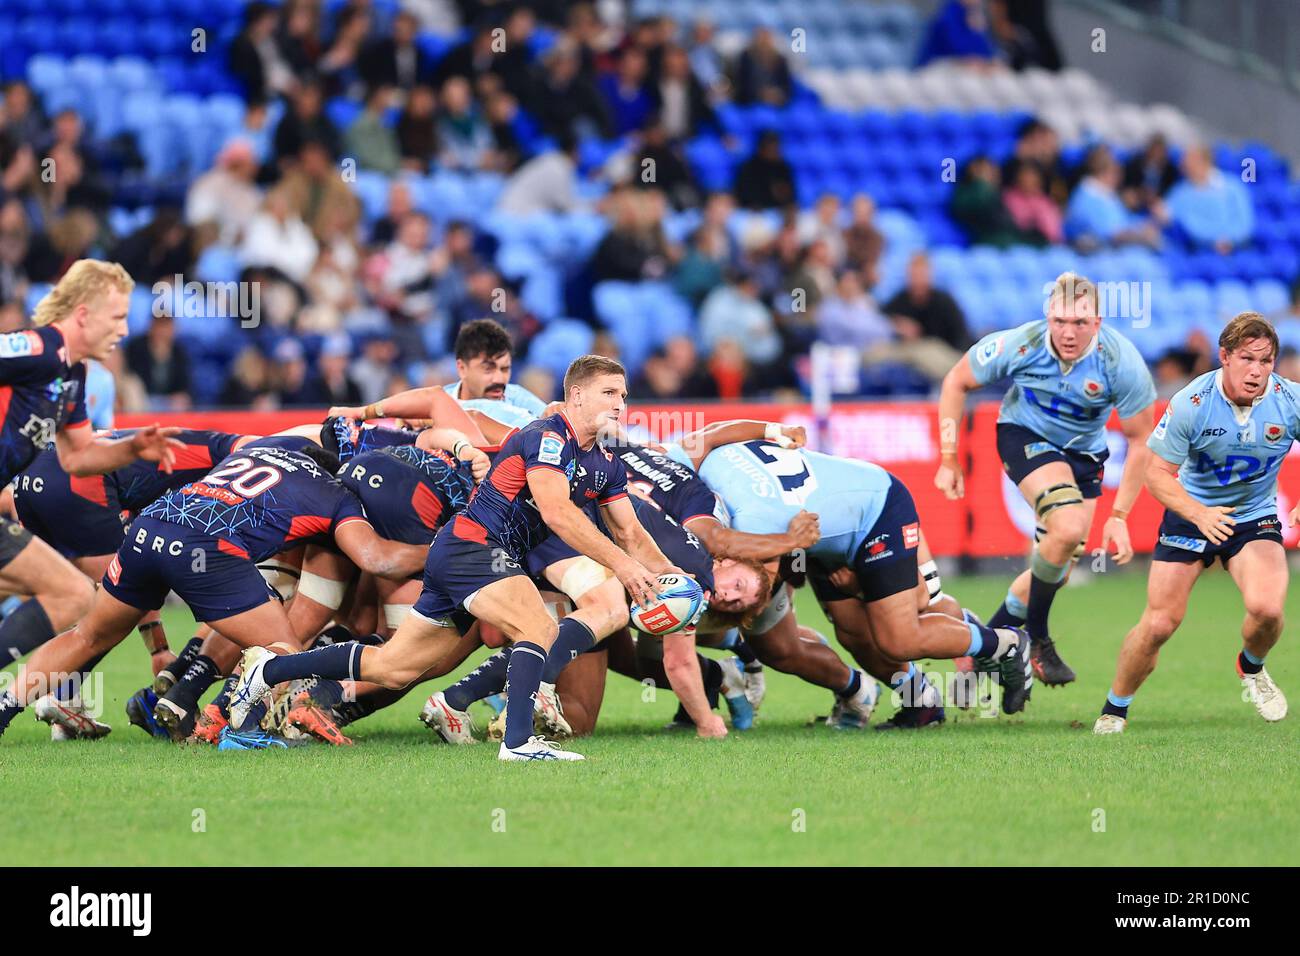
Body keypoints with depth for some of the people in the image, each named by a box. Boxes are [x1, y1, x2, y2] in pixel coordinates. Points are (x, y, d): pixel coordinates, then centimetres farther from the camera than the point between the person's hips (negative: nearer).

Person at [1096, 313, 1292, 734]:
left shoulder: (1290, 402, -16)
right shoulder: (1191, 403, -21)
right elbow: (1157, 472, -15)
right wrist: (1199, 514, -31)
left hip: (1255, 517, 1)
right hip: (1190, 513, -1)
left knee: (1267, 608, -25)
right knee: (1159, 623, -7)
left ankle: (1252, 668, 11)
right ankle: (1114, 711, 17)